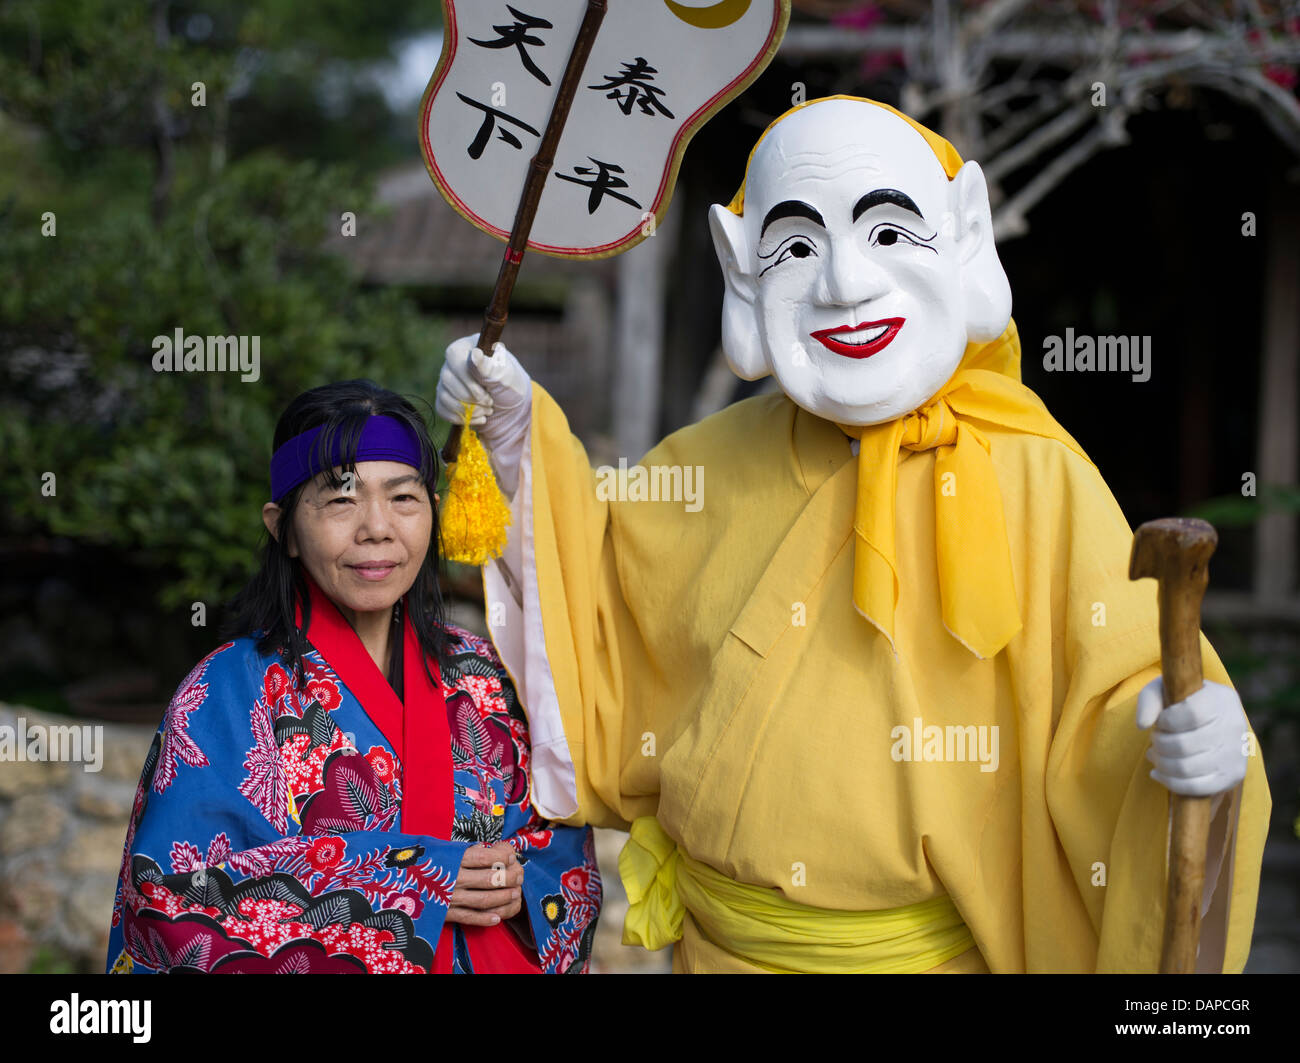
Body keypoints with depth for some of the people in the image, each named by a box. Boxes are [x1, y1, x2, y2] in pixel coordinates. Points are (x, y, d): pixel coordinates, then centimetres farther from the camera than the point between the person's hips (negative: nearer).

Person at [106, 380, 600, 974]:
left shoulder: (483, 674, -2)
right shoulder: (228, 693, -15)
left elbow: (563, 837, 2)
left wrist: (518, 890, -20)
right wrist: (409, 888, -26)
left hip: (499, 957, 4)